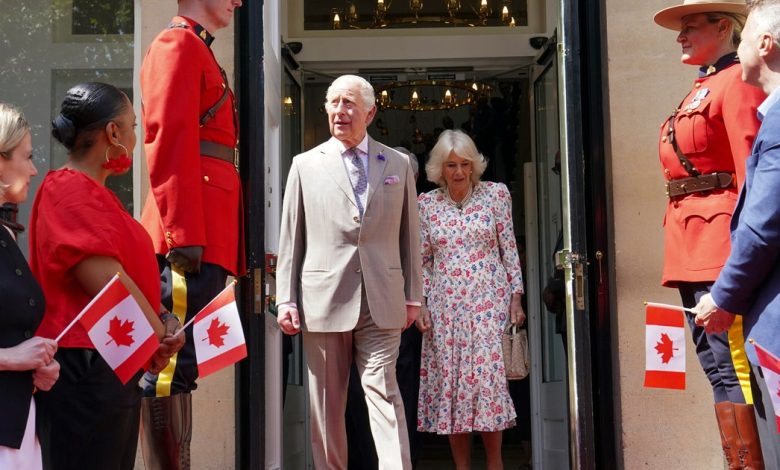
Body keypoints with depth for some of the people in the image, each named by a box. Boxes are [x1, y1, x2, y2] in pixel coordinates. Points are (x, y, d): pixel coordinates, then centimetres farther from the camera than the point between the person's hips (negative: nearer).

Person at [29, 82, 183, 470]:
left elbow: (128, 273, 16)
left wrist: (161, 324, 1)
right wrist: (160, 336, -9)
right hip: (87, 369, -10)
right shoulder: (72, 192, -15)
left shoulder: (93, 192, 16)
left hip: (116, 370, 10)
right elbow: (107, 284, -22)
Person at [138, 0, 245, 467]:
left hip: (207, 234, 10)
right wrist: (184, 235, -21)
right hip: (193, 232, -10)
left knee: (179, 365, 11)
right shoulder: (178, 43, -3)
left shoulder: (201, 52, 25)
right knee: (173, 365, -7)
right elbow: (169, 143, -14)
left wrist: (202, 234, 18)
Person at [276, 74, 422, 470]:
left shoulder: (398, 164, 9)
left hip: (381, 303, 0)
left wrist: (413, 295, 8)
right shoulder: (306, 165, 7)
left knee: (383, 393, -5)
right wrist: (286, 299, 0)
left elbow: (409, 234, 10)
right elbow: (290, 239, 6)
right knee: (326, 405, 9)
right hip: (323, 302, 1)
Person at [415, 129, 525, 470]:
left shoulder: (496, 194, 2)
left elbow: (509, 249, 3)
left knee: (488, 376, -7)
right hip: (445, 305, 2)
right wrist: (419, 303, 1)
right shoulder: (426, 204, 6)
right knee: (449, 380, 3)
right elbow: (422, 260, 8)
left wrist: (515, 297, -1)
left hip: (488, 301, -2)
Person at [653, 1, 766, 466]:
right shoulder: (699, 91, 21)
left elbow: (752, 171, -14)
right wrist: (683, 248, 18)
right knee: (718, 367, 12)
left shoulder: (737, 81, -6)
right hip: (690, 245, 10)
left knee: (731, 367, -8)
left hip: (720, 240, -10)